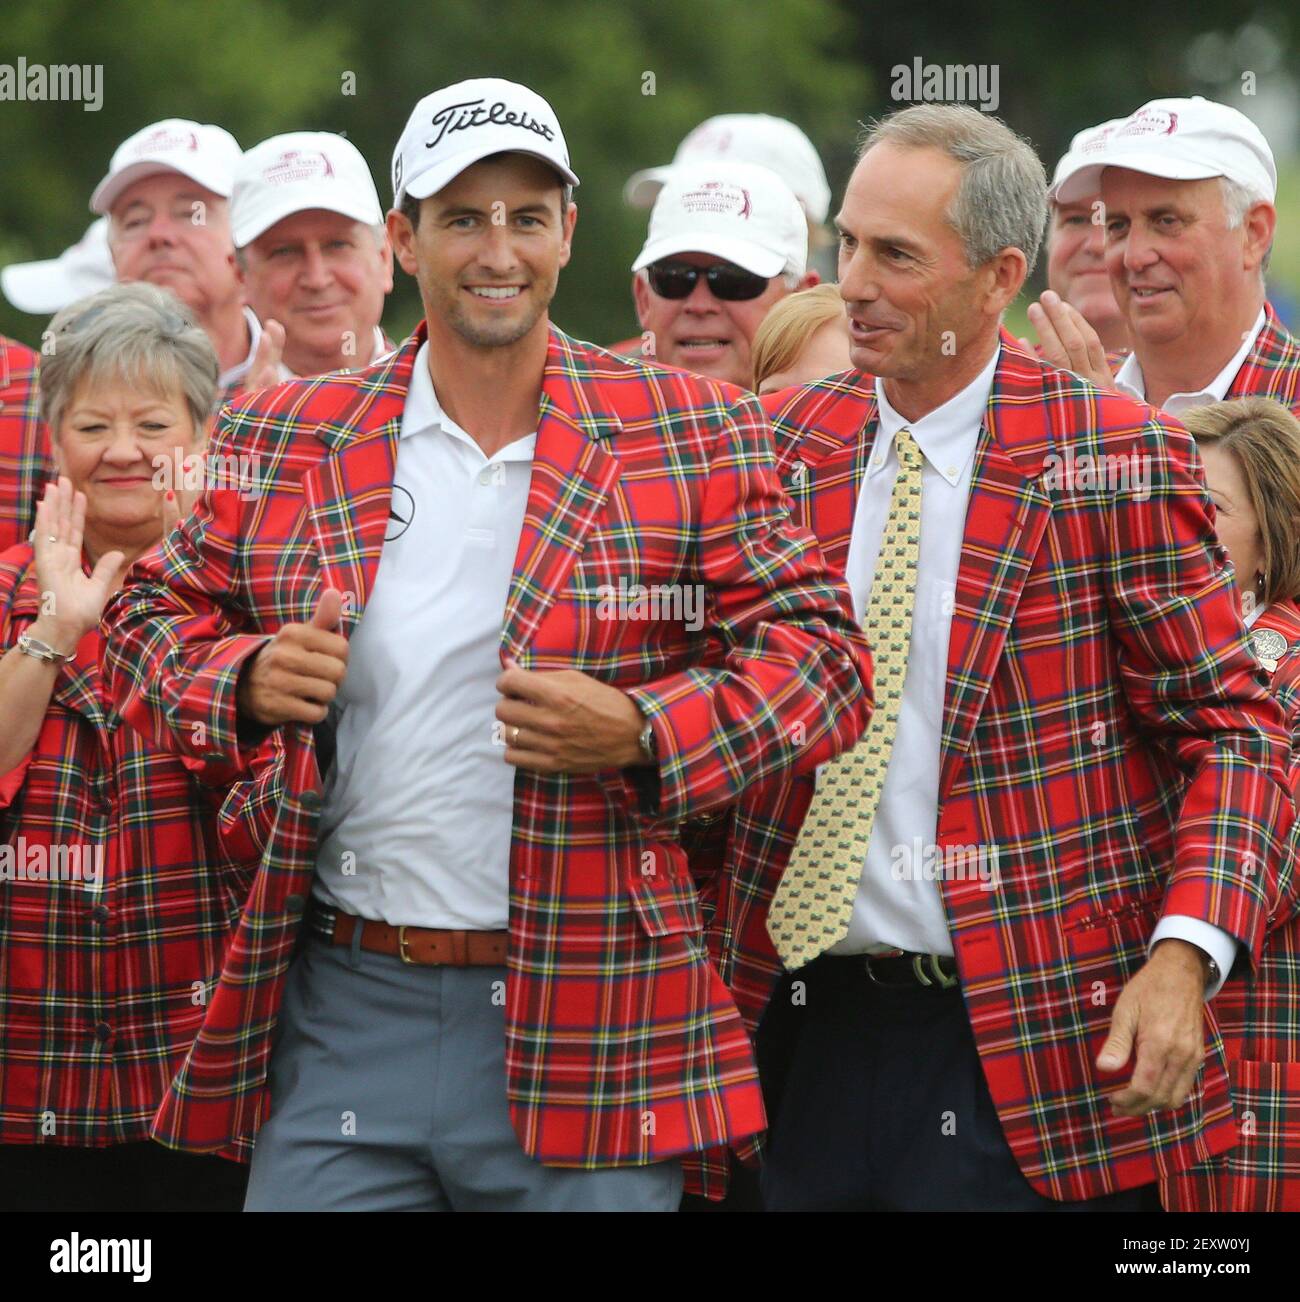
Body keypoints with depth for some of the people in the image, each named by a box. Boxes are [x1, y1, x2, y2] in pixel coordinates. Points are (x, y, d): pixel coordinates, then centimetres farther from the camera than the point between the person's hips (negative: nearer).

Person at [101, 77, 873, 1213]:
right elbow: (157, 621, 18)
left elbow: (820, 656, 1)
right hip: (342, 1016, 2)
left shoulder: (692, 435, 2)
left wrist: (640, 734, -16)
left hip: (588, 1033, -2)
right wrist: (248, 682, -5)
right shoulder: (282, 442, 9)